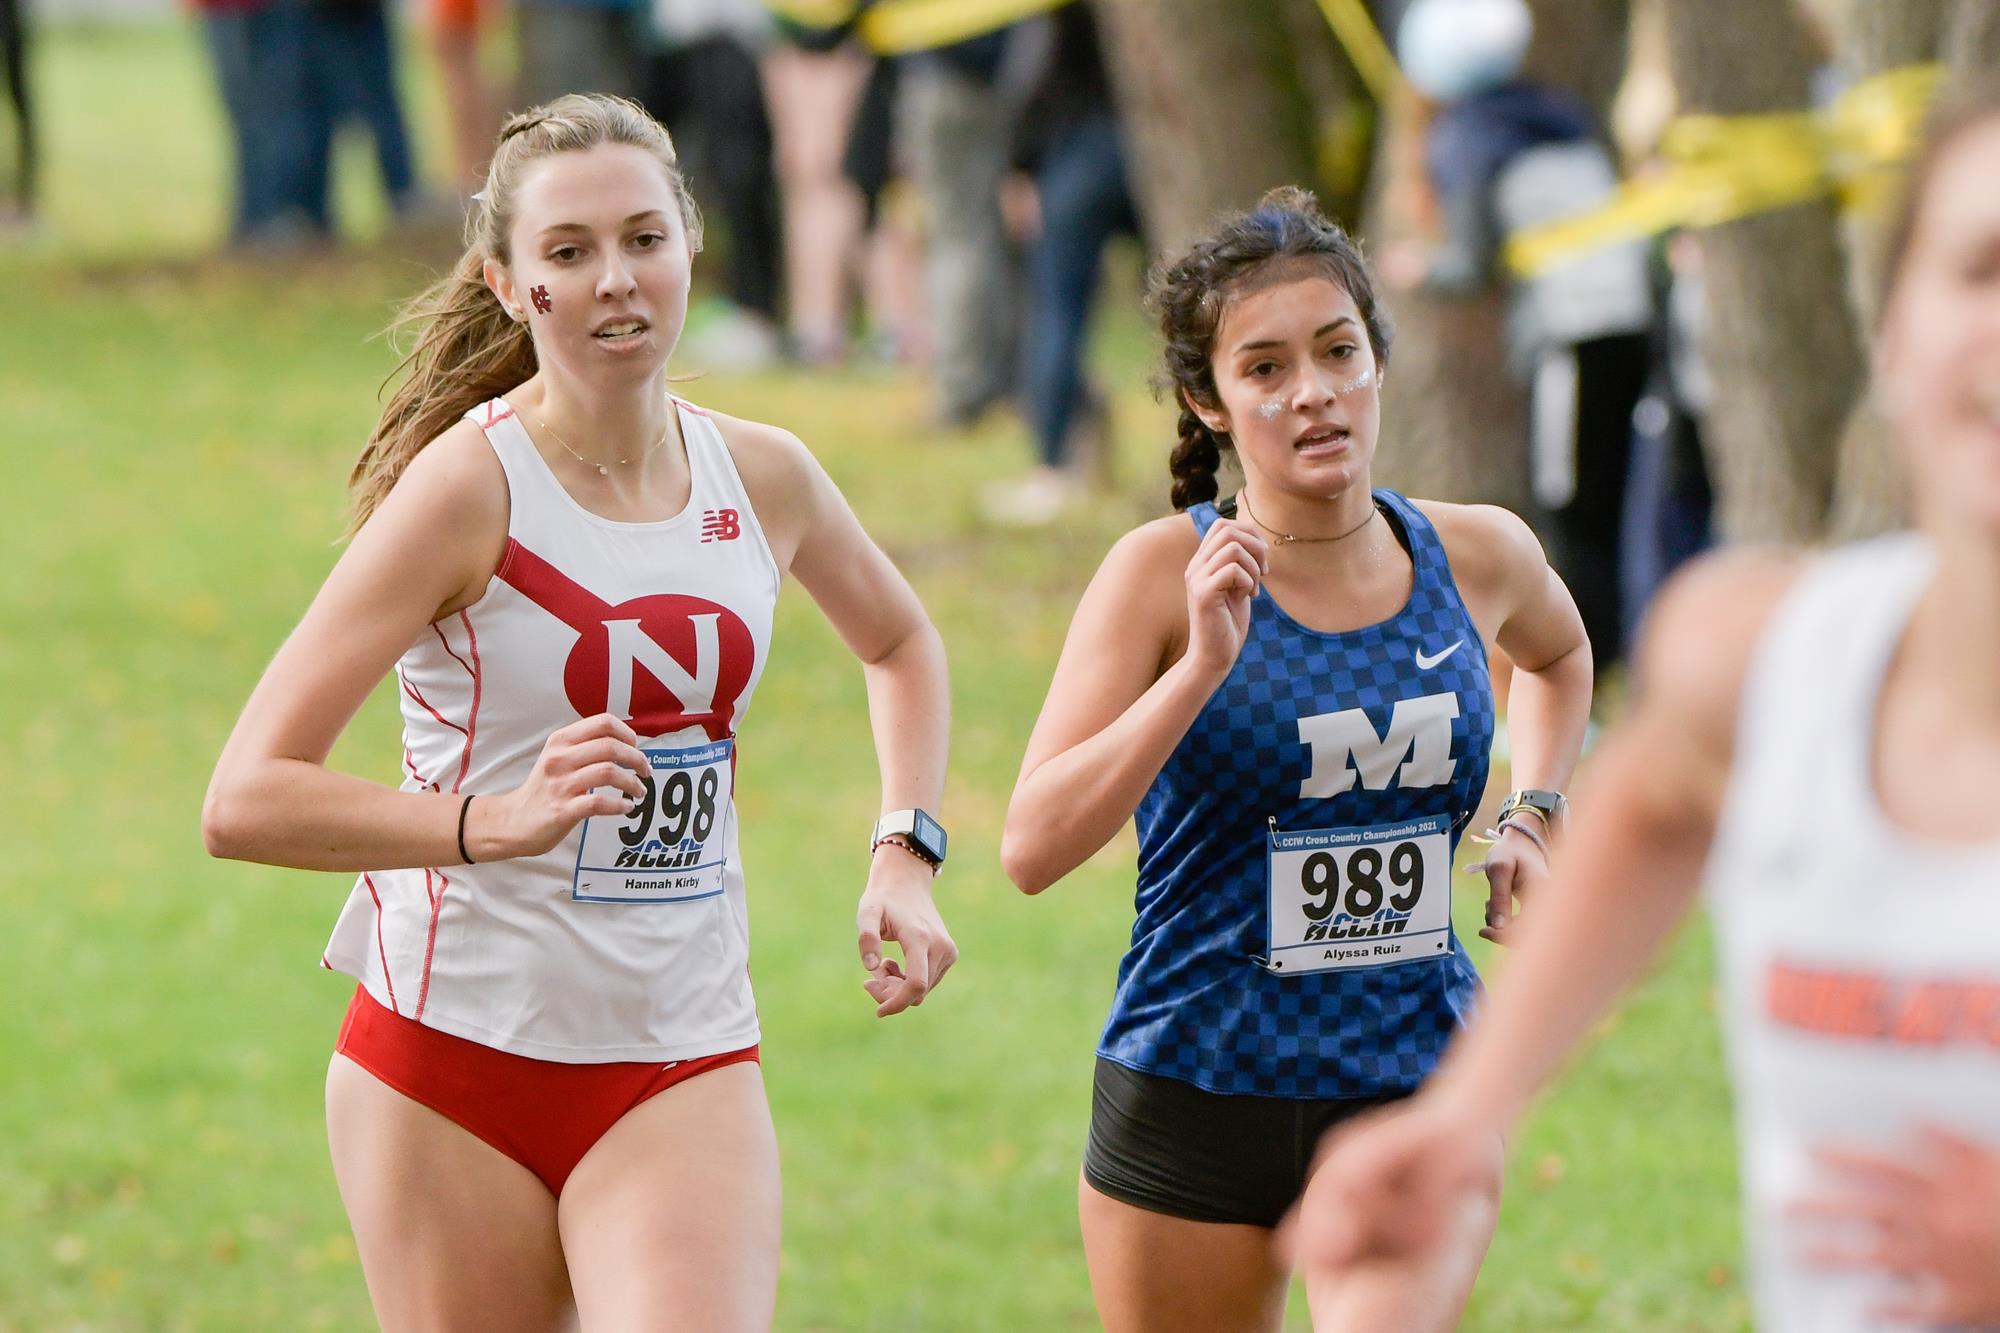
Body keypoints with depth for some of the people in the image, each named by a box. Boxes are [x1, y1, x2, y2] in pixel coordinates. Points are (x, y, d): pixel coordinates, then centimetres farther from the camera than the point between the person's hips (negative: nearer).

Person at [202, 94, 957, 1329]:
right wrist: (495, 821, -31)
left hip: (687, 1064, 3)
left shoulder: (762, 477, 3)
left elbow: (901, 641, 28)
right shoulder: (467, 487, -12)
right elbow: (245, 800, -19)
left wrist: (908, 855, 13)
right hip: (454, 1054, -3)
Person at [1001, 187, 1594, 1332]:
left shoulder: (1477, 555, 1)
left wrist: (1532, 815, 12)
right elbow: (1033, 849, -20)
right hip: (1196, 1099, -1)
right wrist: (1203, 665, -27)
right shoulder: (1164, 573, -10)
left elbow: (1558, 654, 28)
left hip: (1418, 1091, 1)